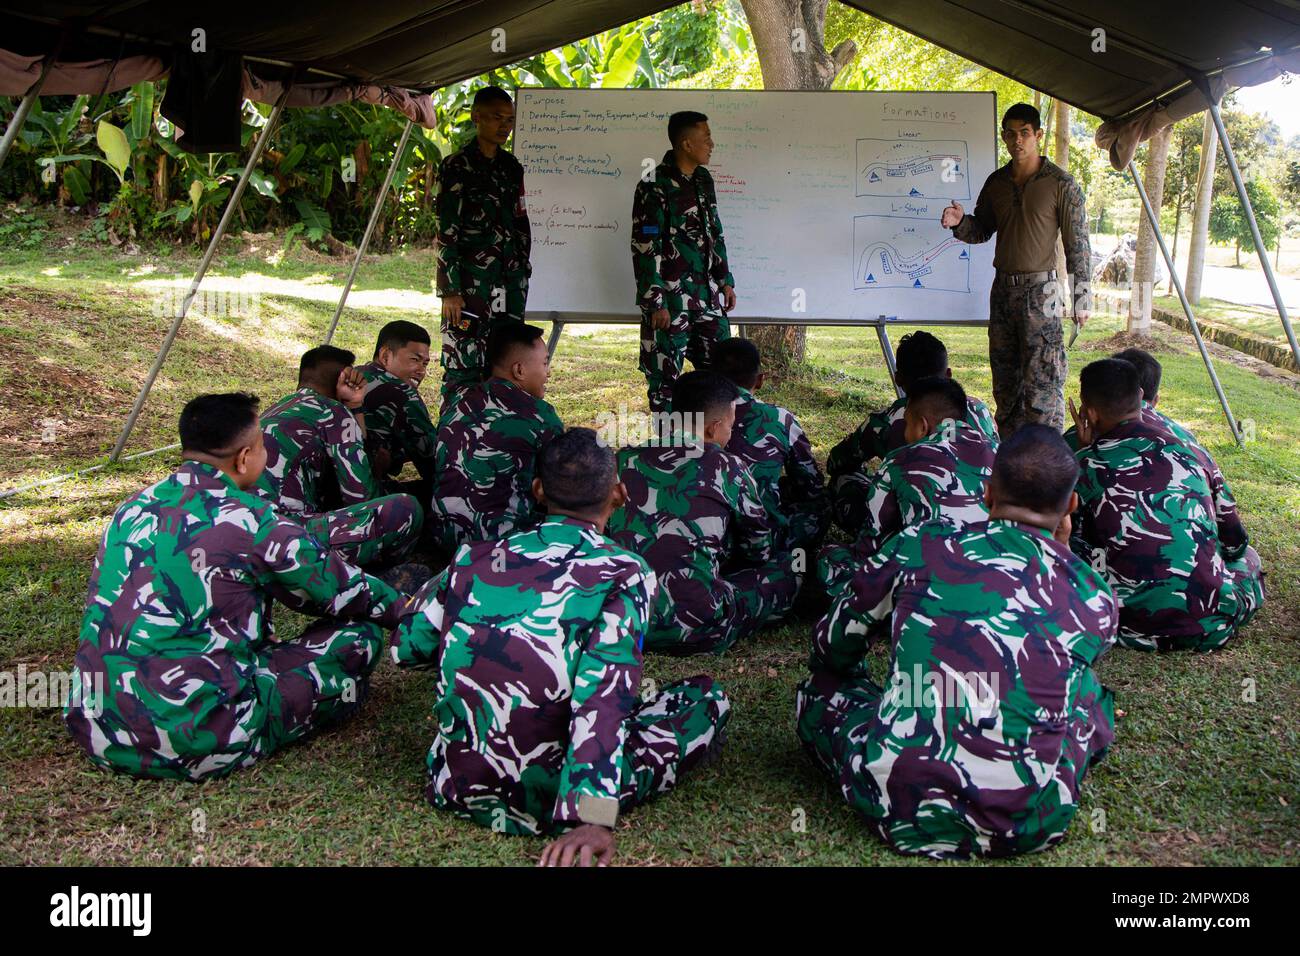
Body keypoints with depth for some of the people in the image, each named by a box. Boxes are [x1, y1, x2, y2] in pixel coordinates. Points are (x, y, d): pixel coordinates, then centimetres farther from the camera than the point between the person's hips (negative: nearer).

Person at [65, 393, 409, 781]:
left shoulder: (134, 506, 7)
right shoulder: (249, 521, -13)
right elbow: (340, 588, 2)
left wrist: (260, 636, 35)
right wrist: (400, 608, 22)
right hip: (197, 745, -8)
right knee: (359, 637, 1)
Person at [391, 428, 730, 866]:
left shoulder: (475, 557, -2)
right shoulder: (624, 573, -14)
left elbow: (406, 647, 11)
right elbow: (604, 696, -25)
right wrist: (592, 819, -28)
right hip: (542, 798, -2)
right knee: (709, 700, 9)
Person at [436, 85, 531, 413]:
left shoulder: (511, 166, 14)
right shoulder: (457, 166, -4)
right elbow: (446, 233, -8)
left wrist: (522, 276, 14)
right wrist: (449, 290, -13)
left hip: (509, 281, 6)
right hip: (470, 282, -6)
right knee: (463, 367, -8)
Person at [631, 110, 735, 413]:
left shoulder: (704, 180, 11)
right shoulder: (654, 186, -12)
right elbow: (644, 248, -14)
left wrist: (725, 280, 15)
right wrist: (655, 303, -17)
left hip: (707, 294, 7)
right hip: (671, 297, -7)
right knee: (665, 376, 1)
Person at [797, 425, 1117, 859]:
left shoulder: (919, 547, 3)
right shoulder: (1097, 601, 7)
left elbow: (830, 647, 15)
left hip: (904, 814, -2)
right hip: (1032, 825, 2)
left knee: (820, 688, 25)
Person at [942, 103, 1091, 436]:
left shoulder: (1061, 184, -5)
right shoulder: (997, 182, 10)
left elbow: (1078, 244, -5)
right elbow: (982, 230, 18)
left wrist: (1081, 298, -8)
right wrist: (960, 222, -6)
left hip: (1041, 292, -6)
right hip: (1003, 289, 6)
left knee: (1042, 381, -8)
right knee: (1005, 377, 11)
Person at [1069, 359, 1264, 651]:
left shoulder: (1086, 465, -4)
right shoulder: (1188, 449, 4)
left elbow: (1075, 543, 13)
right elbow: (1234, 540, 14)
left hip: (1132, 626, -4)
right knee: (1246, 555, 33)